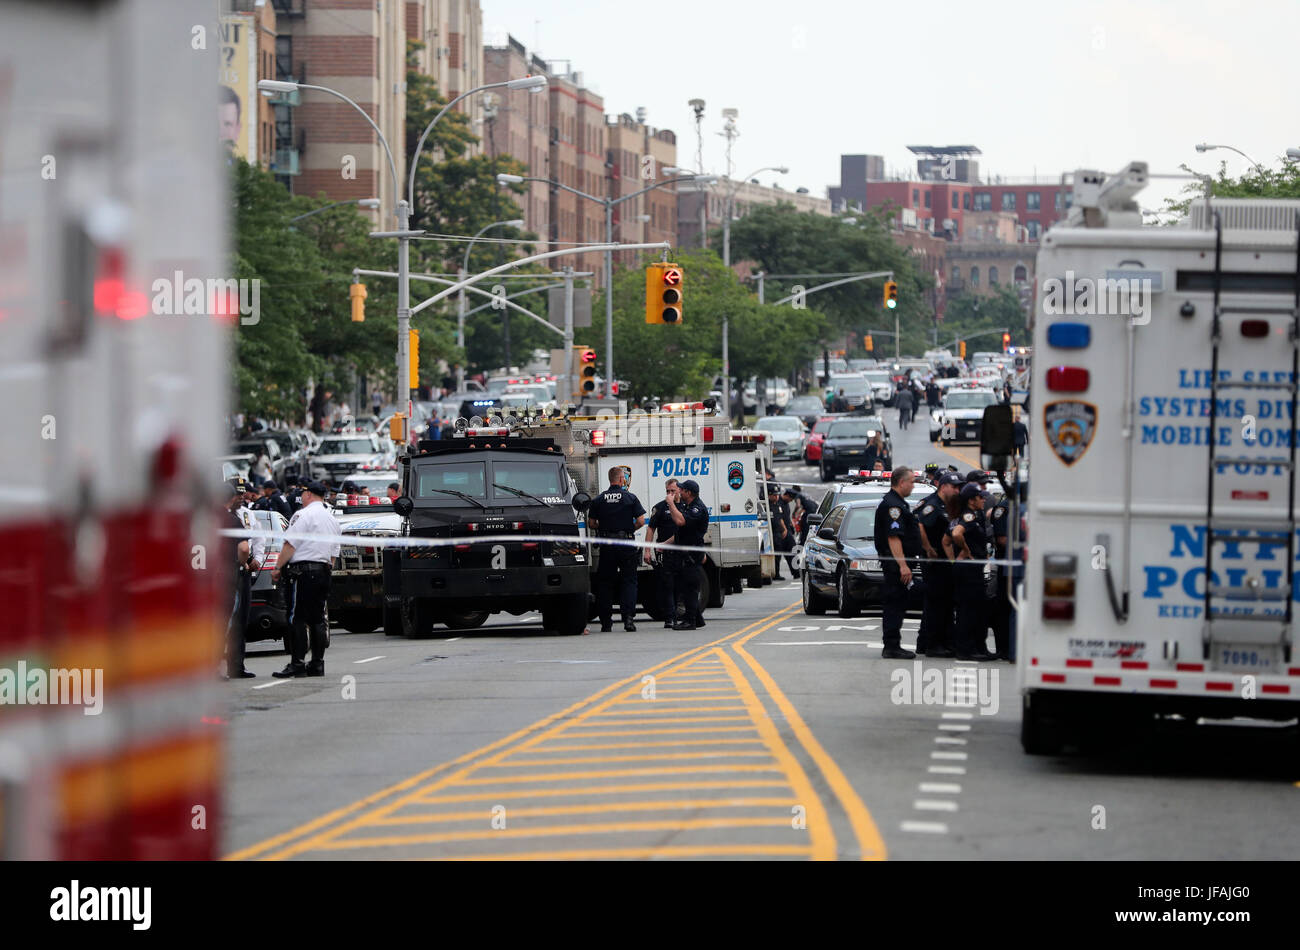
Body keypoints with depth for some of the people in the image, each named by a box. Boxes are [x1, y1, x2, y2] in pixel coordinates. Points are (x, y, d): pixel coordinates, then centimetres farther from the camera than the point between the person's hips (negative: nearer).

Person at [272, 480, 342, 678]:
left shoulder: (304, 515, -7)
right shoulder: (332, 519, 20)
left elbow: (290, 544, -12)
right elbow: (334, 553, 21)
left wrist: (278, 567, -7)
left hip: (304, 571, -8)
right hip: (324, 572, 8)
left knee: (297, 619, -8)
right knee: (317, 619, 10)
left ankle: (297, 664, -12)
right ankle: (317, 664, 9)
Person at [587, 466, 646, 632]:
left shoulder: (599, 499, 4)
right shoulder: (630, 498, -2)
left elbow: (591, 523, 2)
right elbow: (641, 521, -6)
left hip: (606, 546, 2)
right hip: (626, 544, -2)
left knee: (604, 582, 8)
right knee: (628, 581, 4)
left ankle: (606, 622, 6)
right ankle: (628, 617, -10)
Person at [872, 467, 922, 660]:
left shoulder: (897, 503, 20)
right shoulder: (892, 505, -16)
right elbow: (893, 537, -23)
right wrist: (903, 565, -27)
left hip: (898, 564, 11)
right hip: (896, 563, -11)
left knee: (897, 604, 15)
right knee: (895, 603, -8)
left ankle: (892, 646, 19)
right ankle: (891, 647, -7)